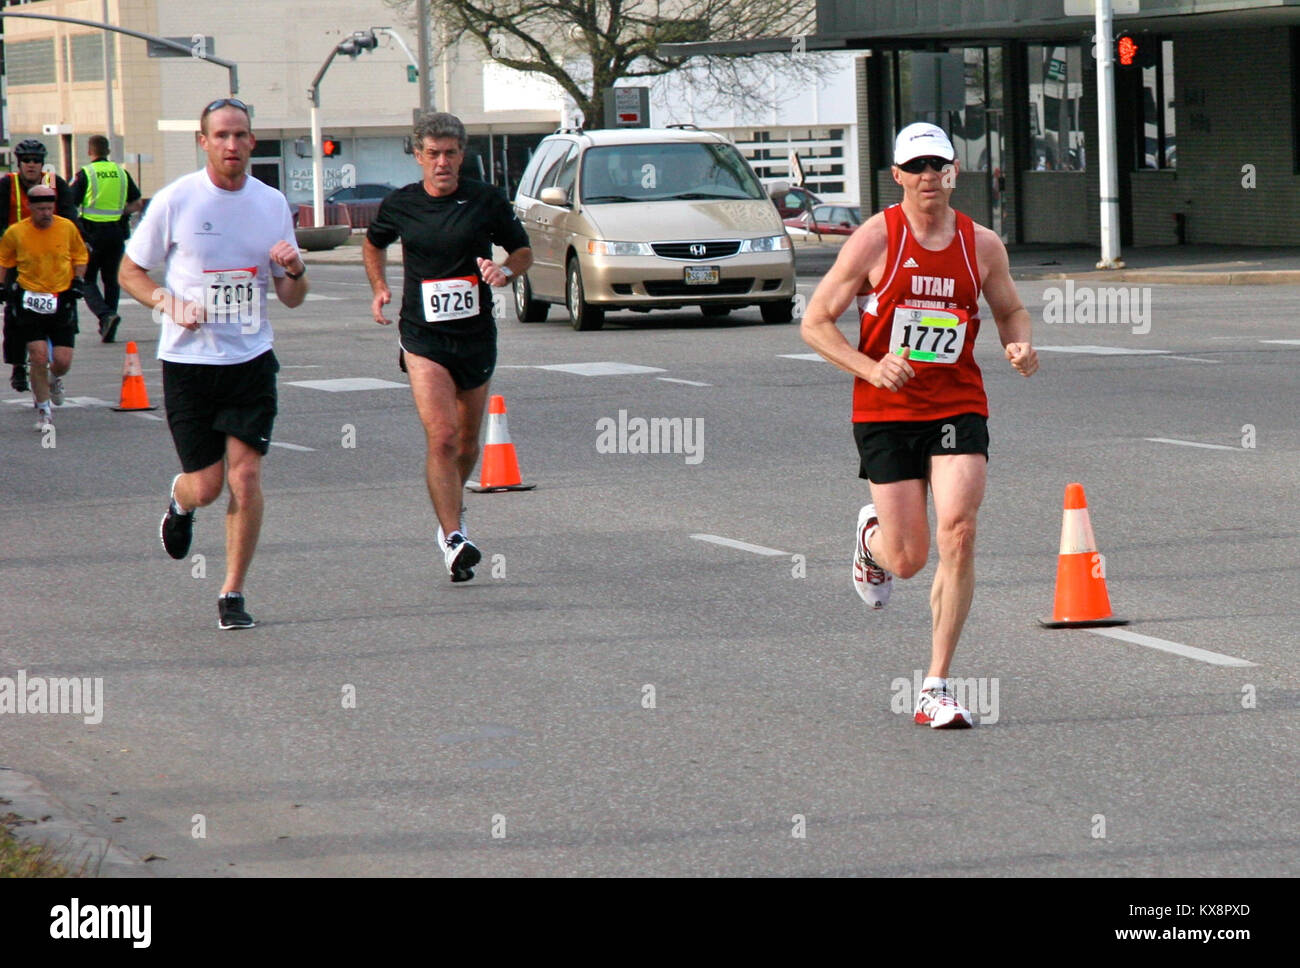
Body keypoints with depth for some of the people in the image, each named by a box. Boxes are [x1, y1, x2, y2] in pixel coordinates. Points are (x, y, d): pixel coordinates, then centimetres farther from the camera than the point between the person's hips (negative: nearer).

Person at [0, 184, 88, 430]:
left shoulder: (67, 228, -3)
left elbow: (80, 255, 14)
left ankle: (54, 379, 37)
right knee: (39, 358, -11)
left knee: (62, 361, -3)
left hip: (62, 301, 1)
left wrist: (78, 280, 1)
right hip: (30, 300, -1)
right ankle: (43, 411, 9)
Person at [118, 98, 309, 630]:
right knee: (207, 485, -1)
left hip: (251, 359, 2)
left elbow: (290, 298, 11)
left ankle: (233, 594, 3)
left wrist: (294, 271, -12)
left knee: (245, 476, -9)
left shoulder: (272, 204, 5)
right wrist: (168, 302, -15)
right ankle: (179, 501, 37)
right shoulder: (175, 201, -5)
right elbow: (130, 272, 3)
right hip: (188, 361, -2)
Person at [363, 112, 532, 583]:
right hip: (423, 336, -2)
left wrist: (506, 270, -12)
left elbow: (523, 250, 9)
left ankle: (451, 510, 42)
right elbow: (373, 243, 21)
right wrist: (379, 288, 6)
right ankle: (452, 538, -19)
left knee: (467, 442, 14)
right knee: (441, 437, -18)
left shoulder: (487, 201, -2)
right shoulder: (399, 205, 0)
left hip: (476, 335, 2)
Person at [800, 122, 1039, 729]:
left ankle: (937, 687, -8)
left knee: (958, 533, -17)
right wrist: (871, 369, -18)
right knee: (909, 559, -1)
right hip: (886, 411, -2)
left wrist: (1019, 345, -2)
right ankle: (871, 536, 40)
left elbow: (1010, 311, 21)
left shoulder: (982, 245, 3)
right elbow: (815, 323, -3)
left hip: (958, 407, 2)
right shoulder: (875, 240, -6)